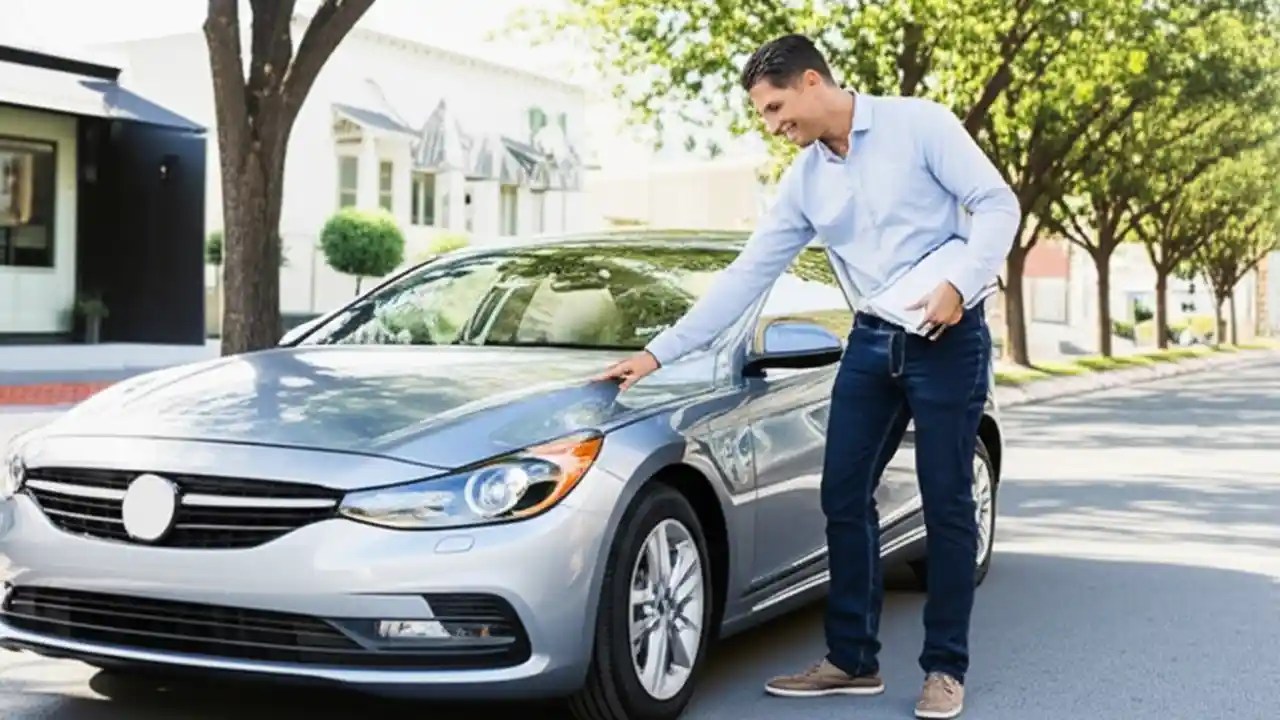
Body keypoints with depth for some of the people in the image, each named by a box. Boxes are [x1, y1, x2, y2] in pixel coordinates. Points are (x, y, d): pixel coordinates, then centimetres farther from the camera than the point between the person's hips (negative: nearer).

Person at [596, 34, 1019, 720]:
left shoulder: (917, 123, -7)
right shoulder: (804, 180, 9)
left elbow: (997, 203, -9)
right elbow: (745, 276, 8)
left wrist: (959, 284, -24)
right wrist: (659, 352, 5)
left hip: (947, 337, -6)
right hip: (872, 339, 6)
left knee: (945, 505, -1)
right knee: (844, 497, 4)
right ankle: (852, 660, 14)